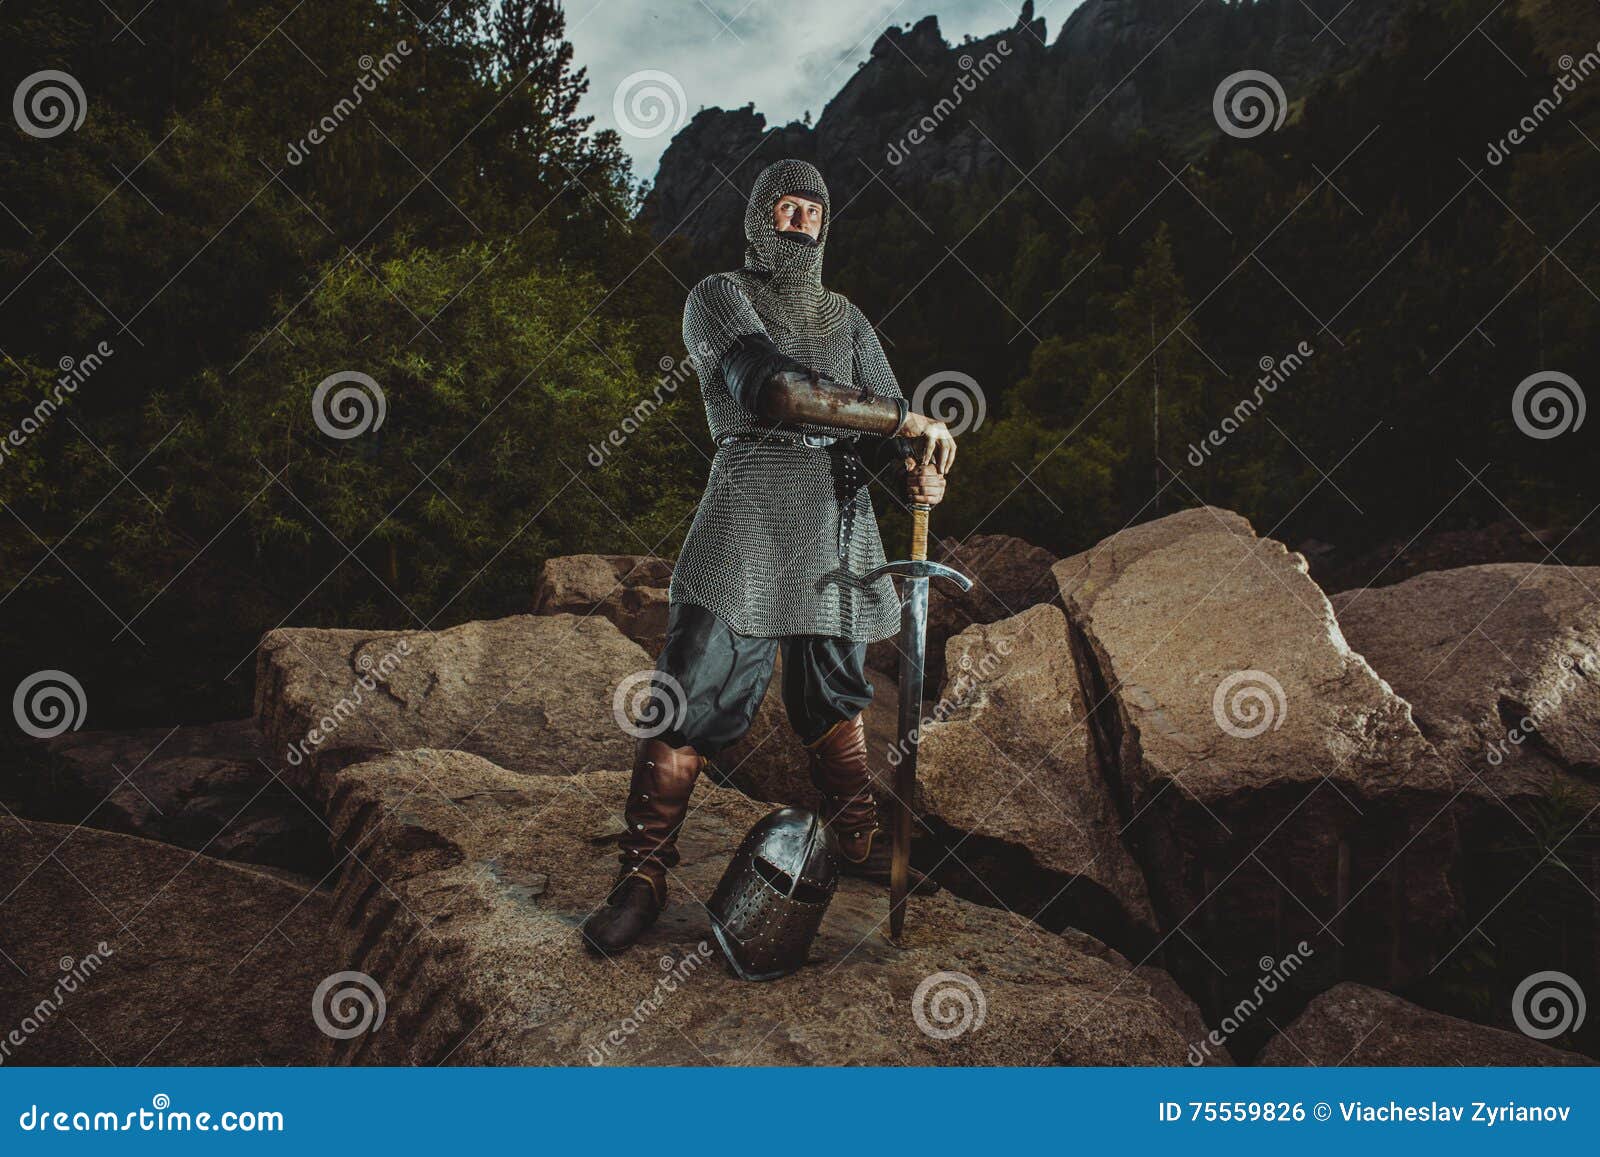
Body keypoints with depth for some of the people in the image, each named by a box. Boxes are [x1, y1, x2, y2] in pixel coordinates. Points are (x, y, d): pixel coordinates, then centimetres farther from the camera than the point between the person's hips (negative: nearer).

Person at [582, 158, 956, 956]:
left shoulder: (845, 318, 23)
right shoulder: (719, 298, 5)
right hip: (750, 508, -5)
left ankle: (857, 840, 29)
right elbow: (772, 388, -14)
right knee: (696, 696, -9)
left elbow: (884, 431, 13)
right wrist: (907, 419, -16)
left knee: (834, 694, 13)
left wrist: (915, 469, -12)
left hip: (840, 519, 5)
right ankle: (642, 876, 0)